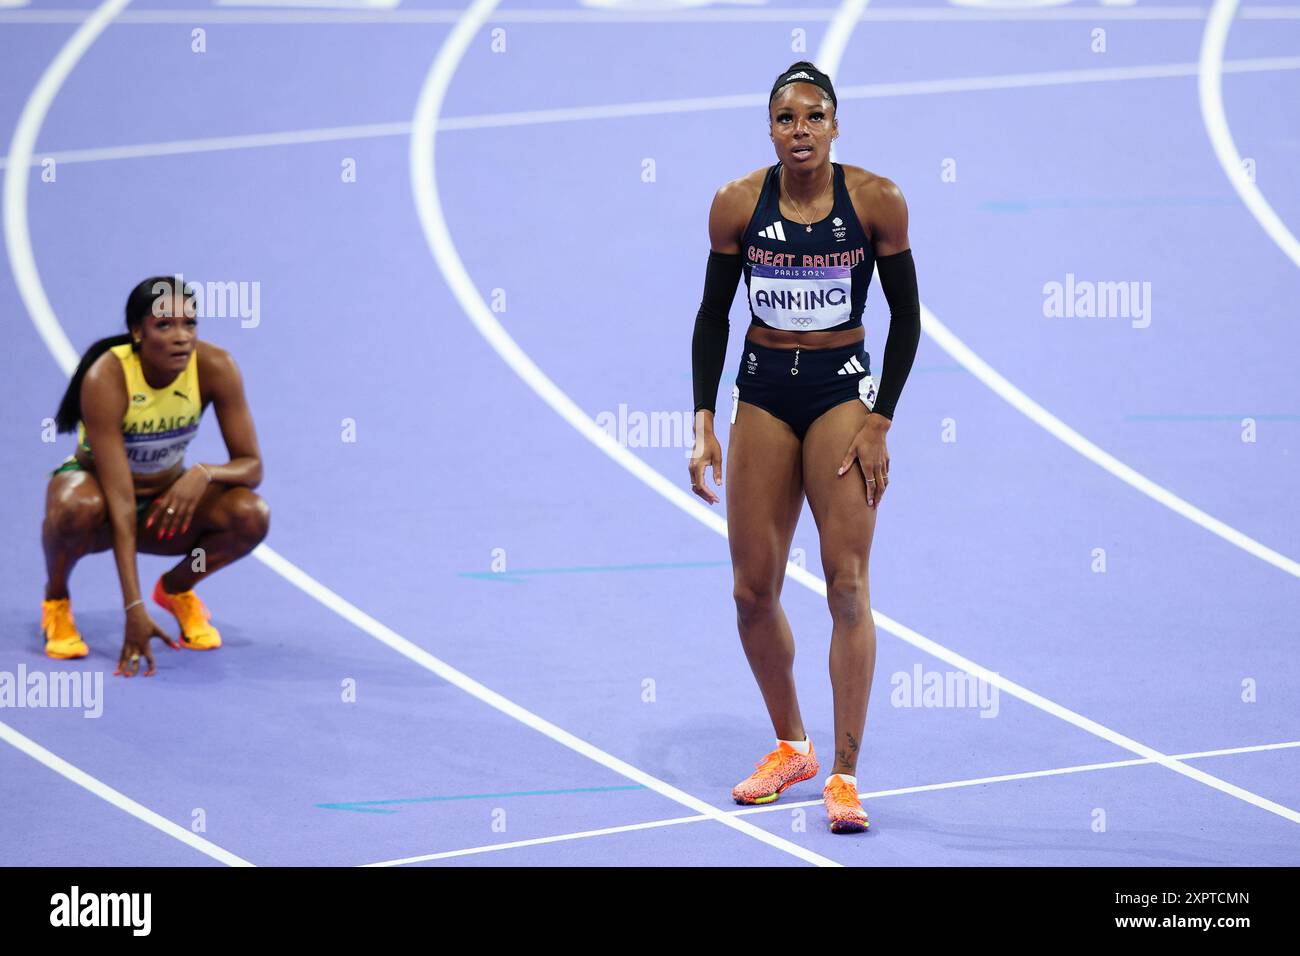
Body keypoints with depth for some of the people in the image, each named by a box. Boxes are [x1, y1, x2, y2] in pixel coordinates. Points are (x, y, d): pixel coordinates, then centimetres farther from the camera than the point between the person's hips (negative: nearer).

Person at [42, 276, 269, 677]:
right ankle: (56, 599, -7)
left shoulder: (214, 368, -22)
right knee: (78, 507, -40)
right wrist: (134, 608, -40)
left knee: (251, 514, -27)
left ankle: (176, 588, 4)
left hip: (169, 495, 3)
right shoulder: (106, 378, -32)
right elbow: (120, 501, -35)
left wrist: (203, 474, -40)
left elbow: (251, 465, -16)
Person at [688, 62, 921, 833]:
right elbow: (713, 314, 5)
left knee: (847, 586, -10)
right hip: (763, 393, 3)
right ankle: (791, 746, 25)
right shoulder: (737, 204, -4)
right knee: (753, 589, 4)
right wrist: (704, 423, -1)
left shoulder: (876, 200, -9)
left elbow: (906, 317, -1)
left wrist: (879, 423, -7)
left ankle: (845, 773, -6)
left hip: (842, 392, -2)